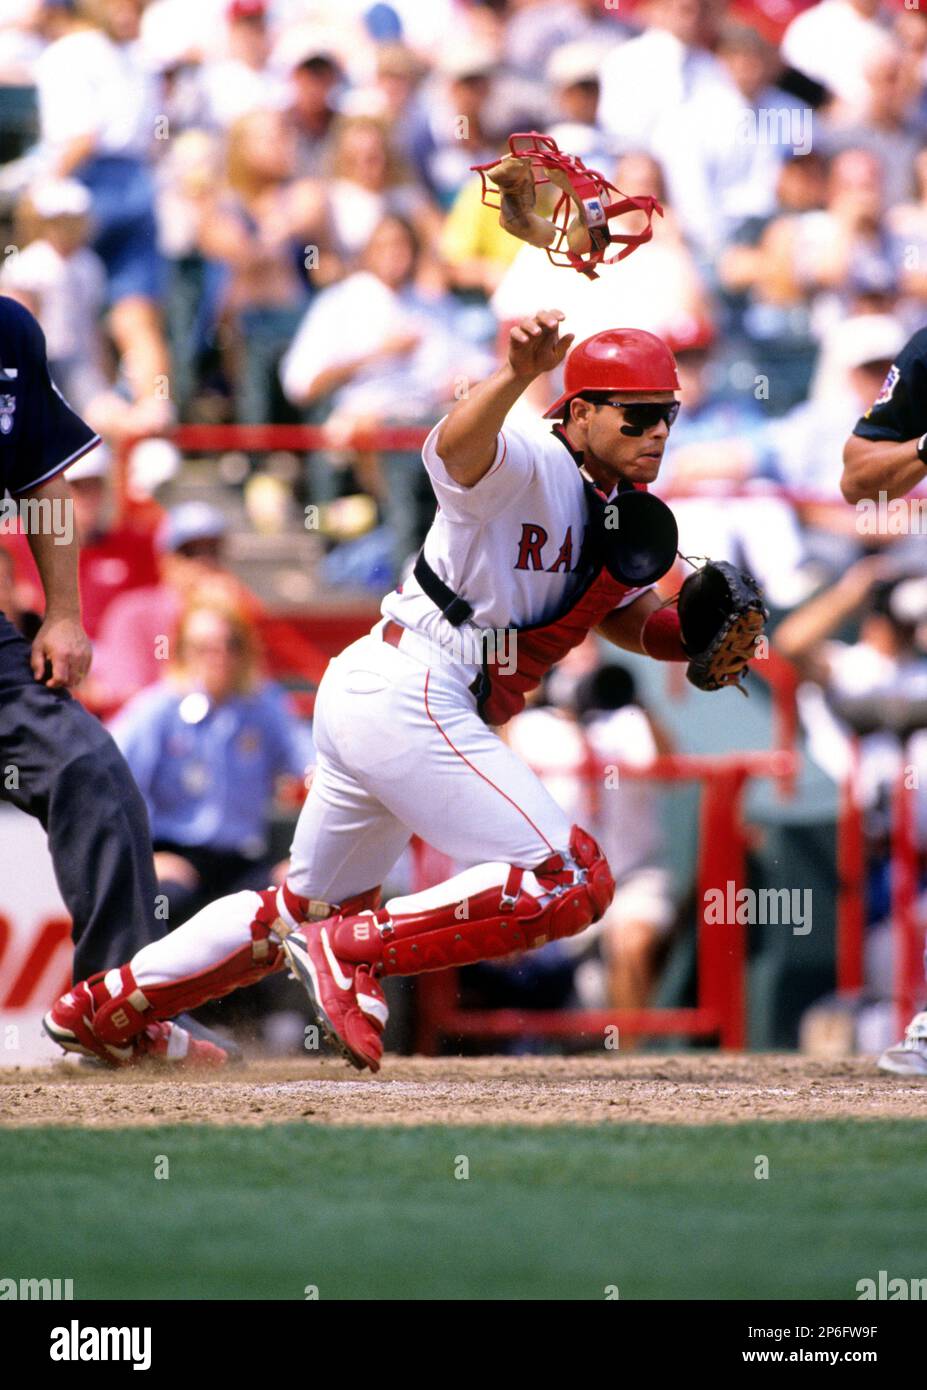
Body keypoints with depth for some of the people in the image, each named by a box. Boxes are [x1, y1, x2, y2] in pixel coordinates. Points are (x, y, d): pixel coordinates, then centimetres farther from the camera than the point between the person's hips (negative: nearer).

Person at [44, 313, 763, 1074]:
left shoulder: (626, 512, 13)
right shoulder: (533, 469, -15)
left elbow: (628, 618, 23)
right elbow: (458, 446, -37)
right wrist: (514, 376, -58)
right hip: (408, 701, -10)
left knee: (312, 907, 24)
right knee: (572, 882, -16)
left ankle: (102, 1006, 35)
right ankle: (351, 952, -12)